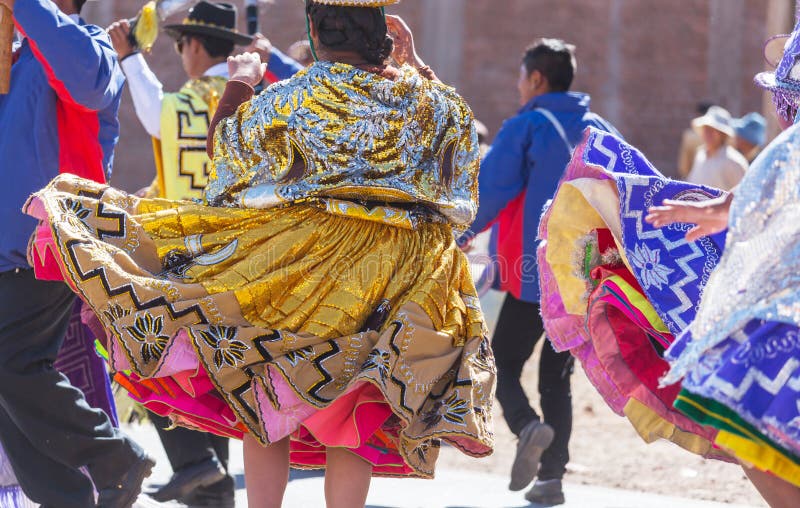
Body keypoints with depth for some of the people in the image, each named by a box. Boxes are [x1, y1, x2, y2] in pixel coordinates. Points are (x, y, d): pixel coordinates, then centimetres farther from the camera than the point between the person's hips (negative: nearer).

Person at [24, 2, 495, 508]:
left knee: (265, 406, 7)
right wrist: (415, 62, 25)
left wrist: (240, 82, 24)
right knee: (350, 419, 7)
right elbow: (455, 121, 23)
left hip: (304, 264, -3)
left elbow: (224, 142, 8)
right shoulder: (424, 99, -1)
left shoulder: (290, 100, -8)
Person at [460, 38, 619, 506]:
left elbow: (489, 191, -9)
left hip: (533, 274, -5)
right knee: (558, 376, 13)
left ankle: (527, 425, -22)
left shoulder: (525, 127, -7)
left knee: (503, 364, 7)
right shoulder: (601, 130, 9)